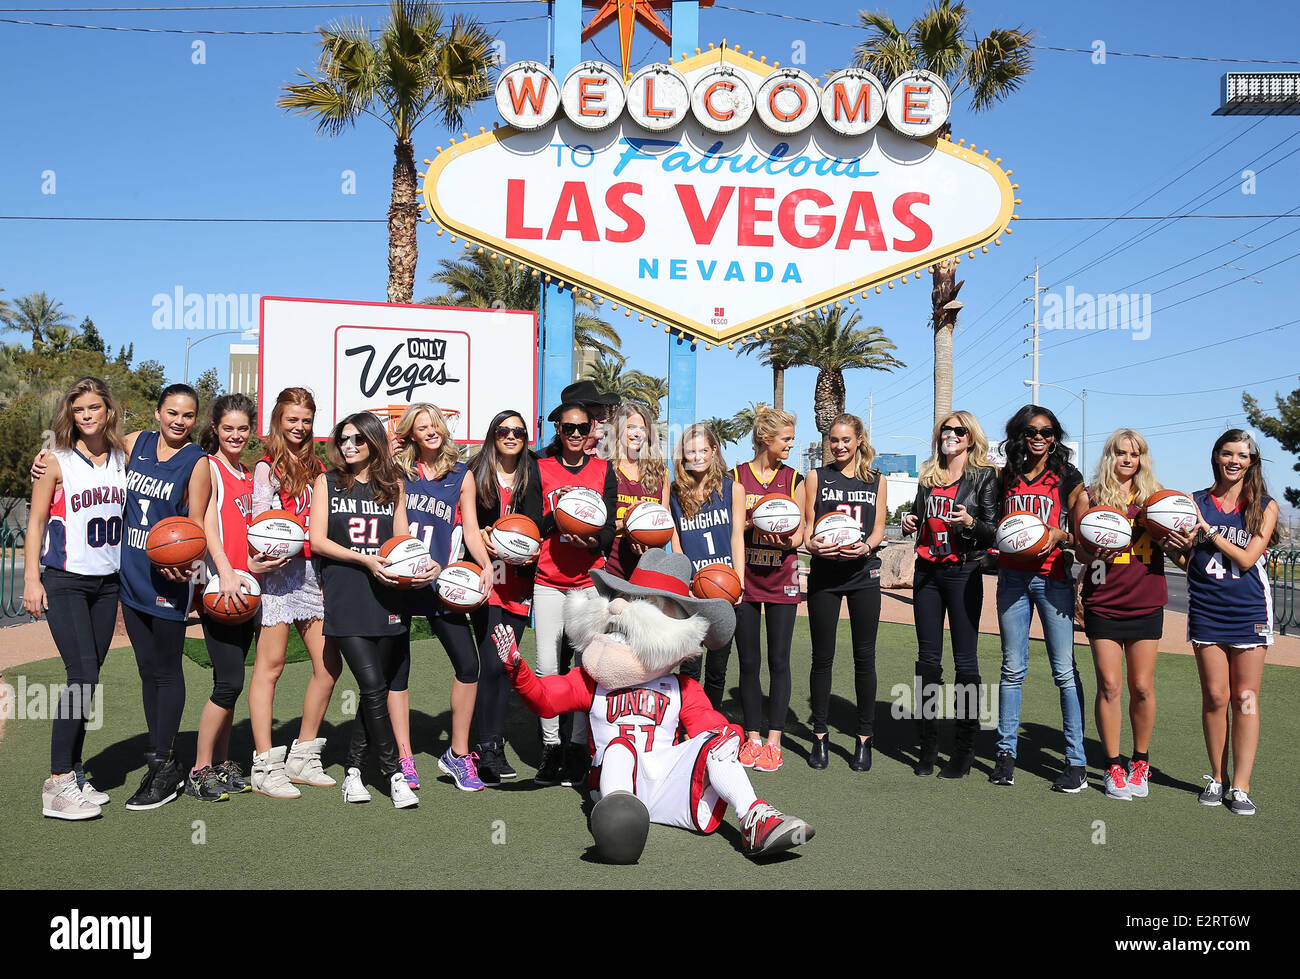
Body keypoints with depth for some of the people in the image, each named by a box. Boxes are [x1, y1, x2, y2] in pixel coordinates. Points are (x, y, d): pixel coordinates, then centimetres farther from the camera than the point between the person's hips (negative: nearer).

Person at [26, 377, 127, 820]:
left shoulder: (122, 459, 8)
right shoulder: (57, 461, -3)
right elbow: (36, 521, -1)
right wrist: (31, 579, -7)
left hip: (108, 583, 5)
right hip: (65, 582, -4)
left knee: (88, 680, 7)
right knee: (83, 676, -13)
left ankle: (73, 773, 17)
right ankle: (57, 784, -7)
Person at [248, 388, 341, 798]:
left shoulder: (315, 466, 18)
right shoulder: (267, 467, 0)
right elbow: (261, 521, -7)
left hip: (312, 570, 7)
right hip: (278, 570, -7)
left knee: (328, 664, 5)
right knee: (270, 666, -4)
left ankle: (302, 758, 17)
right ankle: (265, 767, 2)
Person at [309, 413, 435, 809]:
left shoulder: (392, 484, 14)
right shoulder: (327, 482, 8)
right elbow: (318, 540, 0)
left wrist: (423, 564, -6)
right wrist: (366, 559, -13)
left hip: (387, 596, 3)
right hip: (345, 599, -3)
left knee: (376, 688, 5)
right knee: (373, 687, -11)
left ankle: (354, 767, 19)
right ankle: (393, 770, -1)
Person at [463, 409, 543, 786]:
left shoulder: (532, 476, 11)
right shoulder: (476, 475, 5)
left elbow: (537, 524, 10)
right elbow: (470, 526, -1)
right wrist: (485, 539, -19)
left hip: (519, 581, 3)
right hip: (485, 577, -3)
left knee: (505, 663, 4)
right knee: (492, 663, -10)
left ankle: (492, 740, 13)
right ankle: (488, 748, -3)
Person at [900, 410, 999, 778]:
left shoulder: (984, 475, -1)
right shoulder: (928, 475, 14)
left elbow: (994, 531, -3)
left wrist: (970, 522, -22)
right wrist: (909, 522, 3)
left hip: (963, 572, -5)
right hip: (927, 570, 5)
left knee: (965, 661, -3)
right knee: (928, 658, 6)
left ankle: (964, 750, 4)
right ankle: (927, 745, 12)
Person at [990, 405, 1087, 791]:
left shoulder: (1067, 477, 4)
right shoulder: (1006, 477, 11)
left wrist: (1059, 535, -14)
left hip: (1053, 577, -2)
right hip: (1012, 577, 3)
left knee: (1065, 670, -3)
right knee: (1012, 668, 6)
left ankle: (1076, 761, 3)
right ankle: (1006, 752, 14)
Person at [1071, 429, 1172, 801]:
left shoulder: (1154, 496, 6)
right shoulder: (1089, 496, 2)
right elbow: (1079, 549, 3)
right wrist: (1095, 554, -19)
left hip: (1146, 603, 1)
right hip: (1103, 603, -1)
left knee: (1142, 687, 5)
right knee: (1109, 686, -1)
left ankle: (1140, 763, 22)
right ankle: (1112, 767, 11)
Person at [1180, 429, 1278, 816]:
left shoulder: (1265, 506, 2)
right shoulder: (1195, 502, 5)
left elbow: (1247, 558, -9)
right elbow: (1187, 561, 7)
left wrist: (1207, 530, -13)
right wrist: (1179, 546, -14)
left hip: (1249, 609, -1)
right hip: (1206, 608, 1)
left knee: (1245, 699, 1)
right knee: (1215, 697, 3)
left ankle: (1240, 786, 5)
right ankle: (1217, 777, 16)